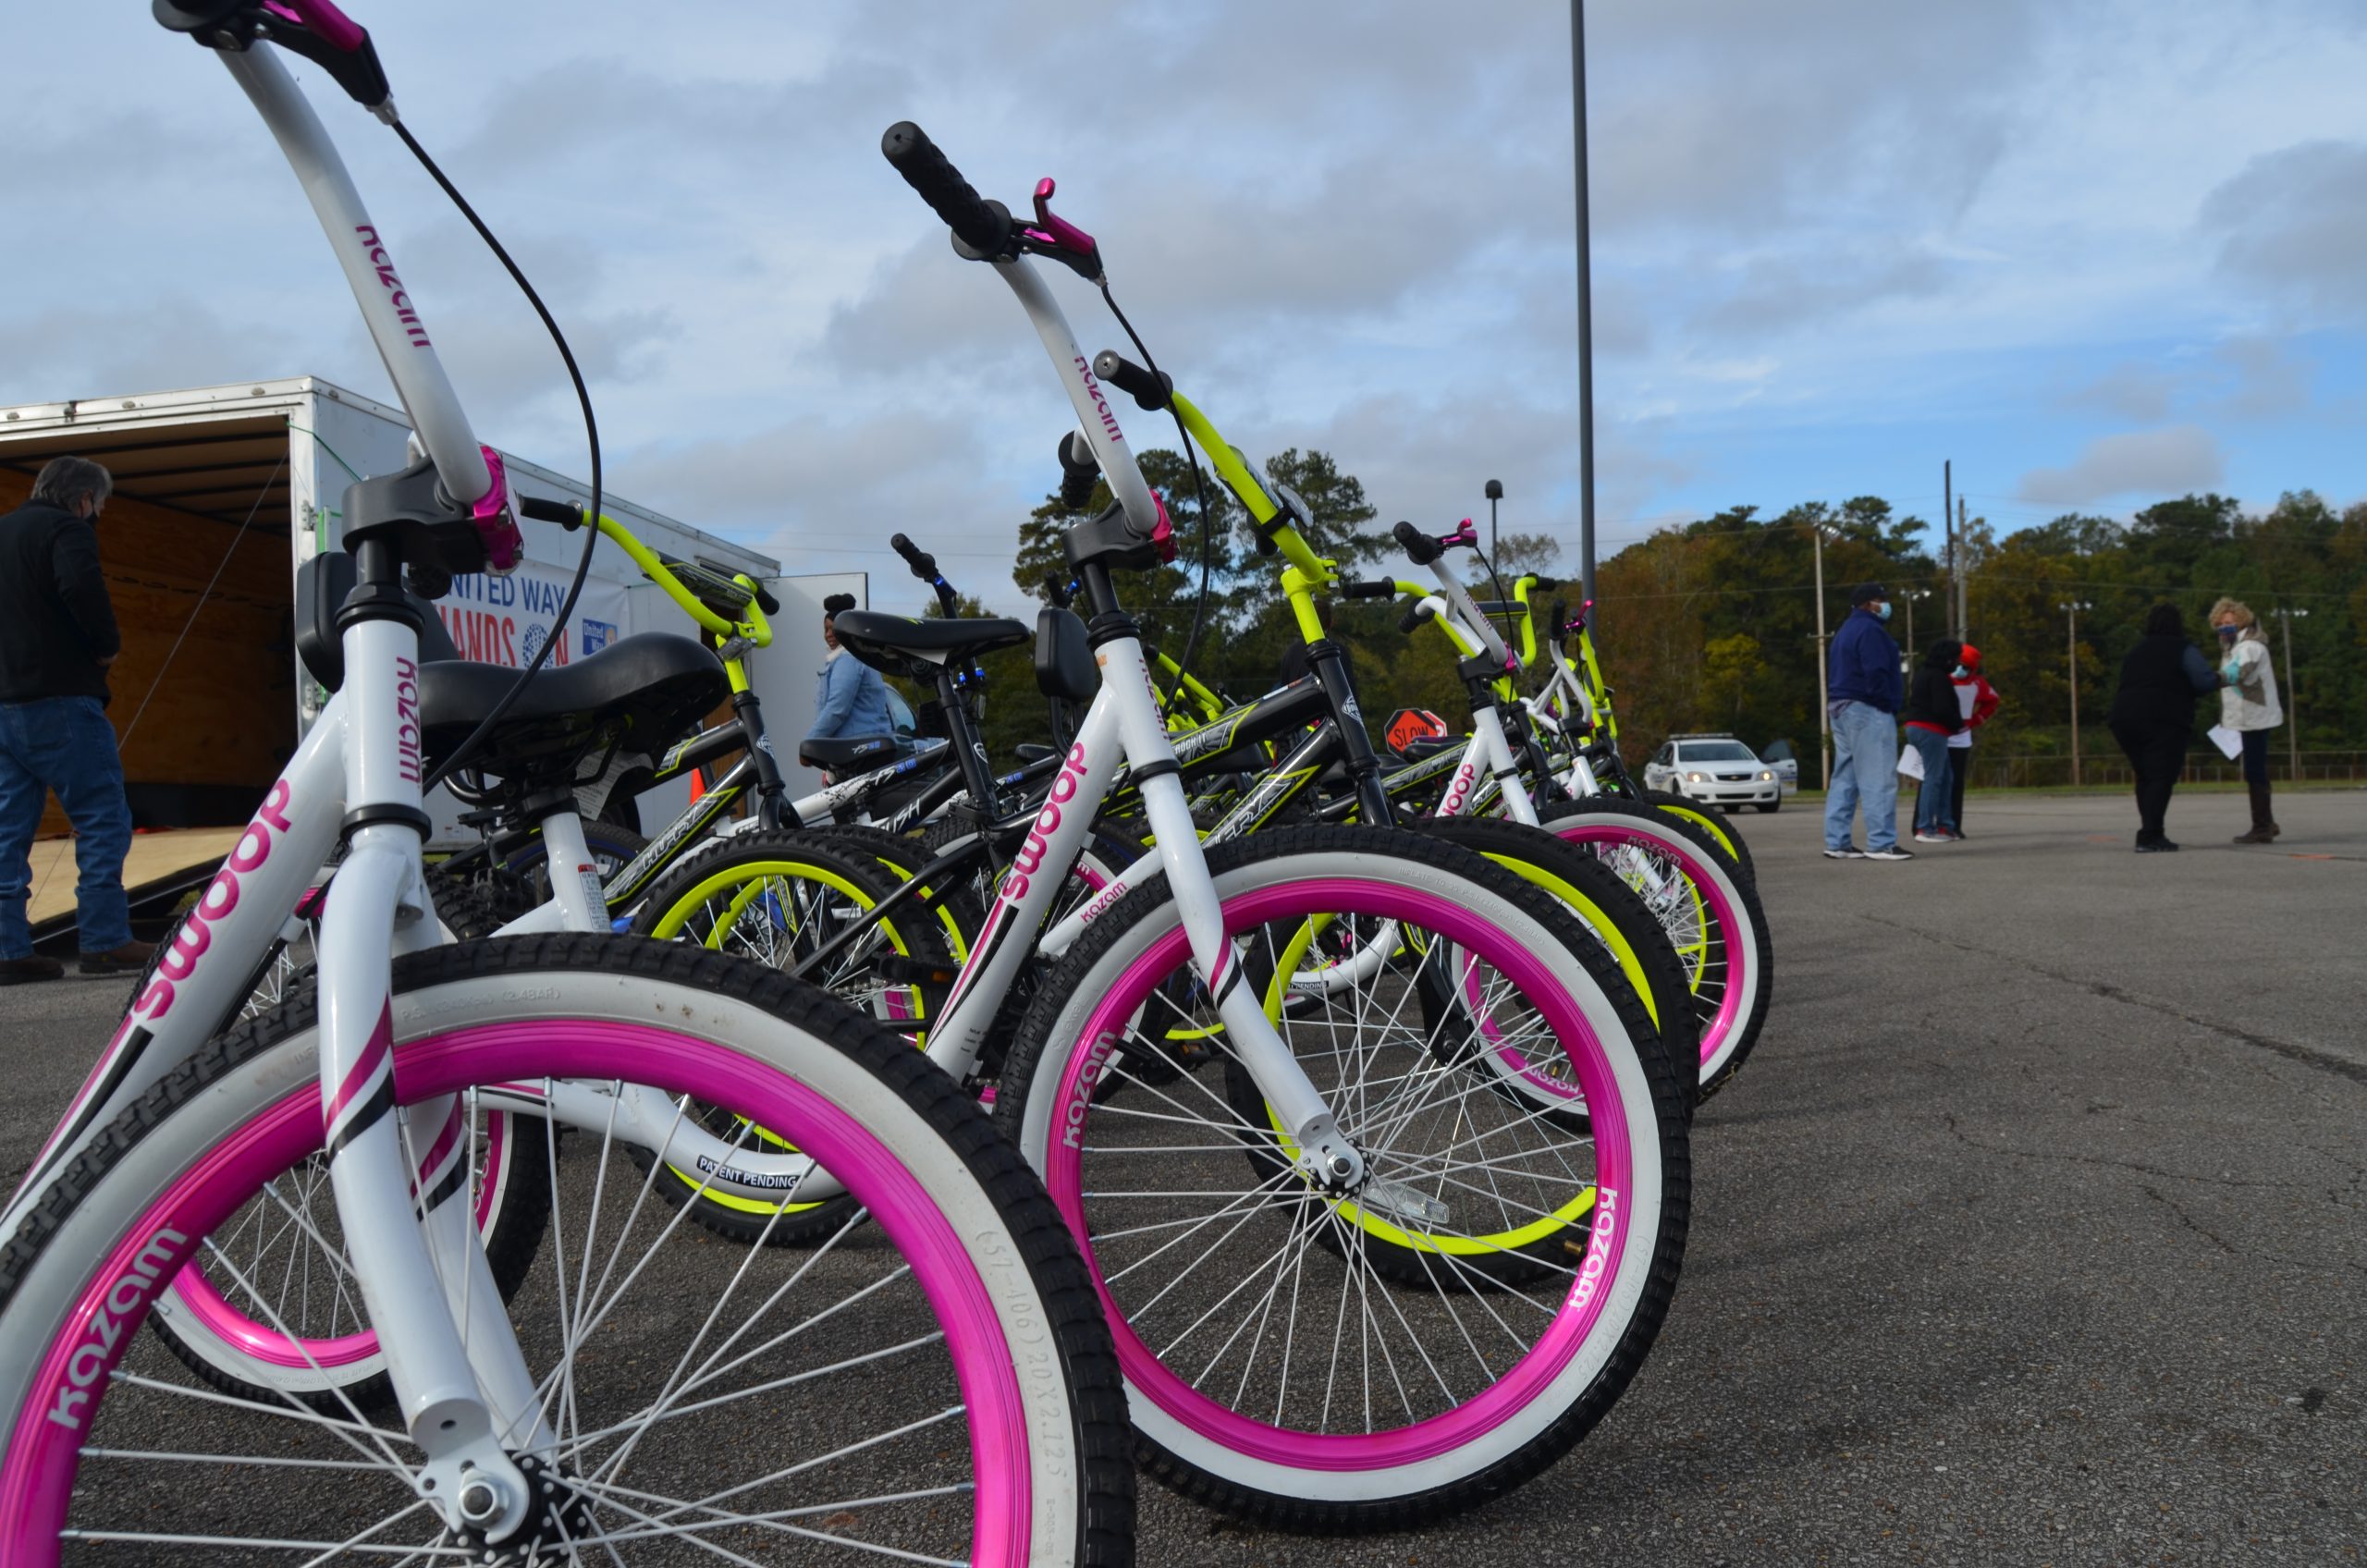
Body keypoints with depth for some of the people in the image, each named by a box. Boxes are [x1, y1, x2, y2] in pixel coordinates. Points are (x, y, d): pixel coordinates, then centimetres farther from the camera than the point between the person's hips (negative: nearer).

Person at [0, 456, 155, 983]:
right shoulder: (67, 529, -5)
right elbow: (81, 588, -23)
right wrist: (108, 644, -9)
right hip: (58, 700, -8)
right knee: (103, 819, -4)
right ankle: (104, 941, -7)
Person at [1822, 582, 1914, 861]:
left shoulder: (1846, 631, 21)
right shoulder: (1869, 630, -12)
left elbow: (1835, 675, 22)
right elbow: (1876, 674, -20)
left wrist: (1833, 706, 18)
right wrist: (1888, 706, -14)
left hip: (1840, 709, 11)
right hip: (1866, 711, -11)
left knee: (1844, 778, 9)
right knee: (1879, 780, -11)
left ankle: (1837, 843, 9)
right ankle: (1881, 844, -13)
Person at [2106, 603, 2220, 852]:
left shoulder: (2136, 652, 25)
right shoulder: (2182, 649, 4)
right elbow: (2205, 680, -8)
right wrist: (2218, 677, 14)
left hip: (2126, 717, 6)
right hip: (2164, 720, -6)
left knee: (2145, 777, 16)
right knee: (2161, 778, -7)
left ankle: (2150, 833, 15)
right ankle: (2150, 836, -17)